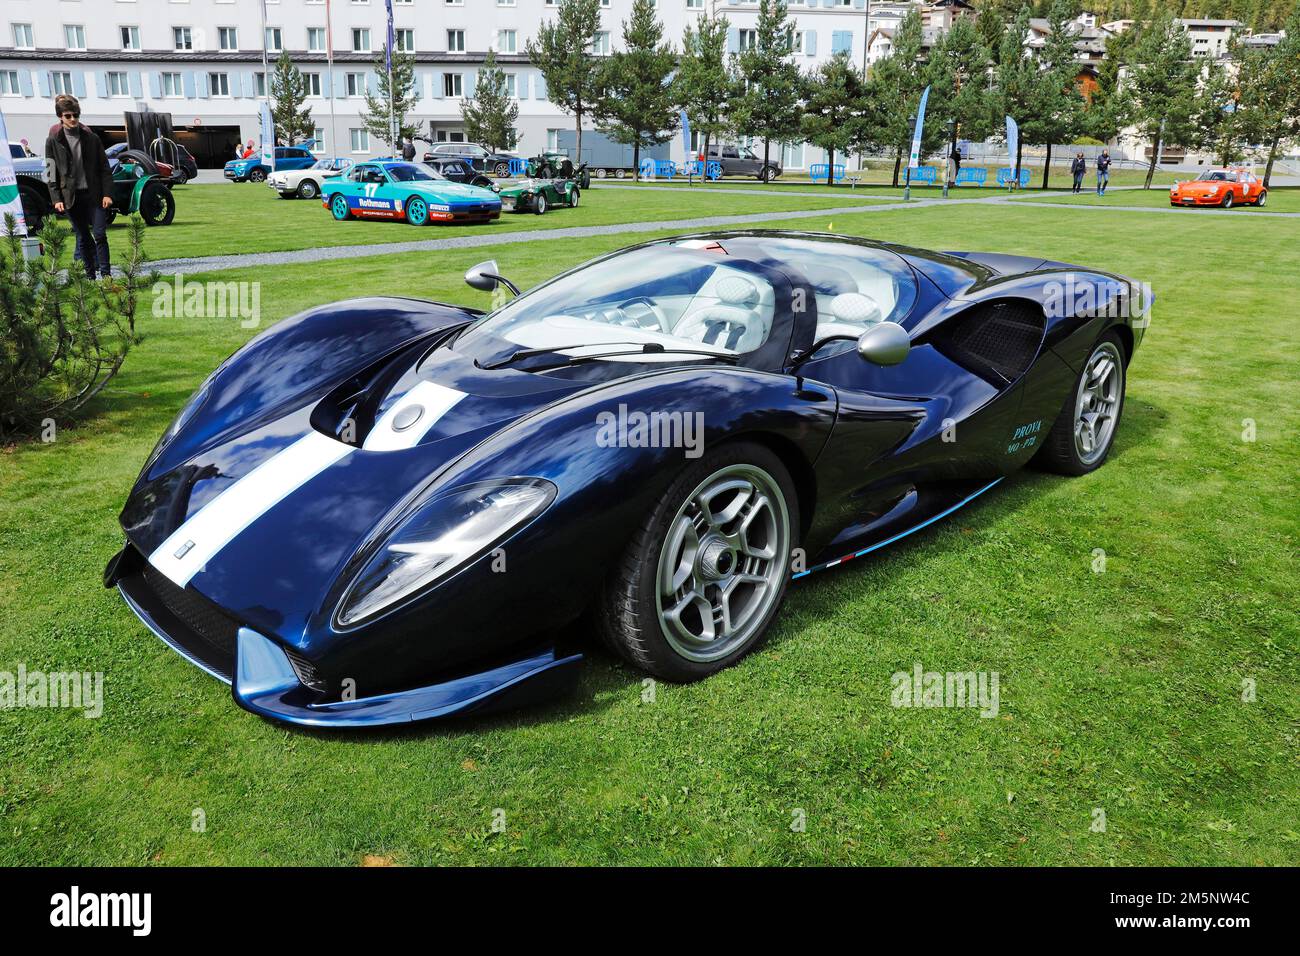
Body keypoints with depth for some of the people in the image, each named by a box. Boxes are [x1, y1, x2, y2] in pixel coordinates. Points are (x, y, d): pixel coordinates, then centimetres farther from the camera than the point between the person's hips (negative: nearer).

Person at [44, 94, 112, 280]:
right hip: (71, 196, 0)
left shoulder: (92, 139, 5)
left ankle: (106, 274, -3)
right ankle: (90, 275, 13)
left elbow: (104, 168, 5)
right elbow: (51, 172, 2)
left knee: (100, 235, -6)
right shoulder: (53, 141, 3)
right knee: (83, 238, 6)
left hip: (94, 194, 0)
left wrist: (107, 194, -6)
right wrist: (56, 198, -7)